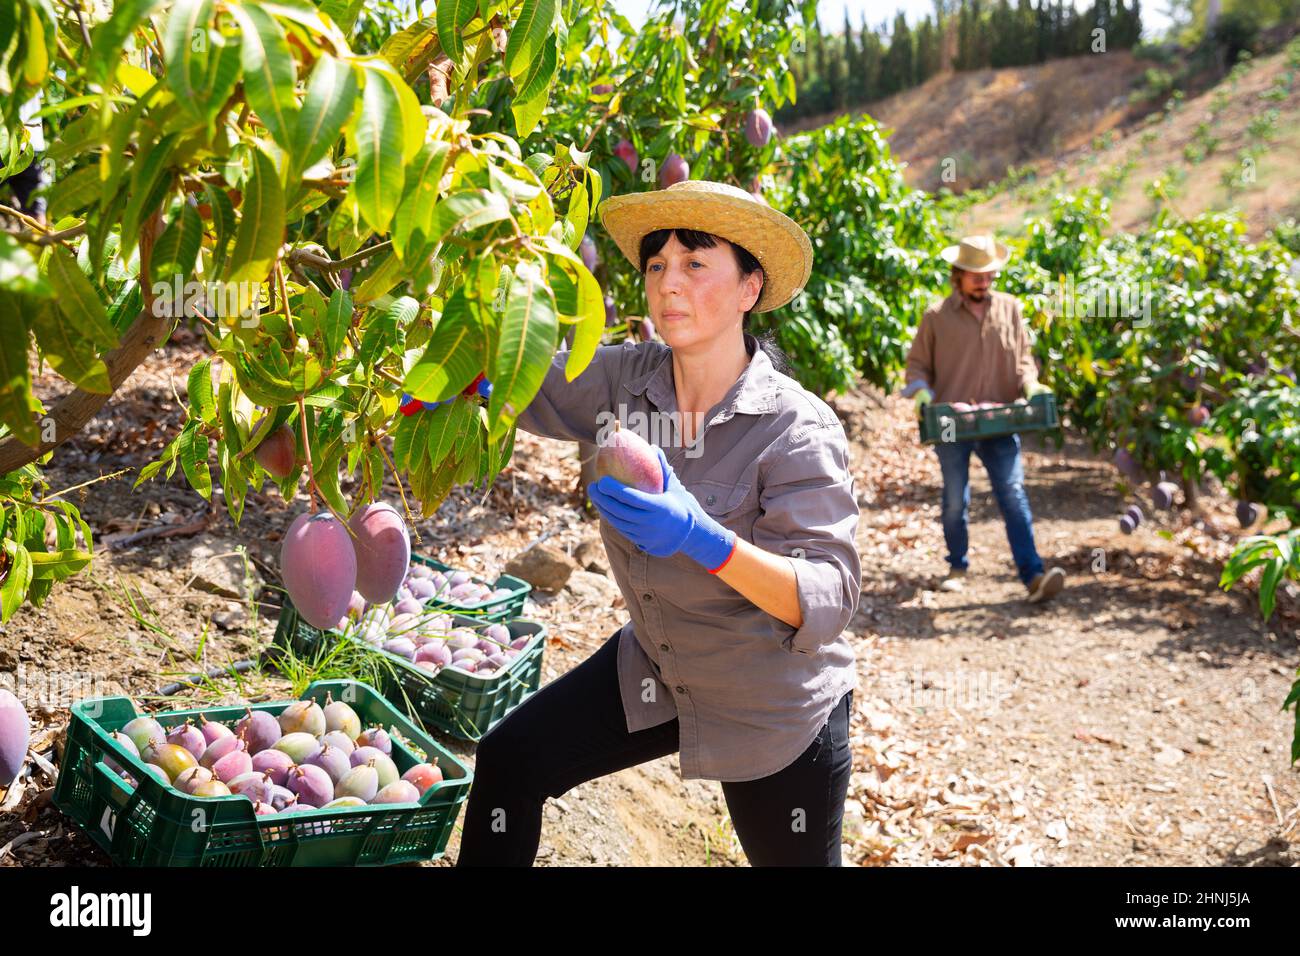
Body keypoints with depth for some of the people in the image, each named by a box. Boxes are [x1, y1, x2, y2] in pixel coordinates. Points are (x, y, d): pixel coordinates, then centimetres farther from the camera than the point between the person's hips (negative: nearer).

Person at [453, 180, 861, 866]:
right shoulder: (624, 380, -12)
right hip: (655, 668, 5)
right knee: (509, 761, 0)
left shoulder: (797, 428, -26)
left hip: (776, 714, -4)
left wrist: (702, 539, -45)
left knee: (797, 860, 14)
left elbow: (829, 597, -30)